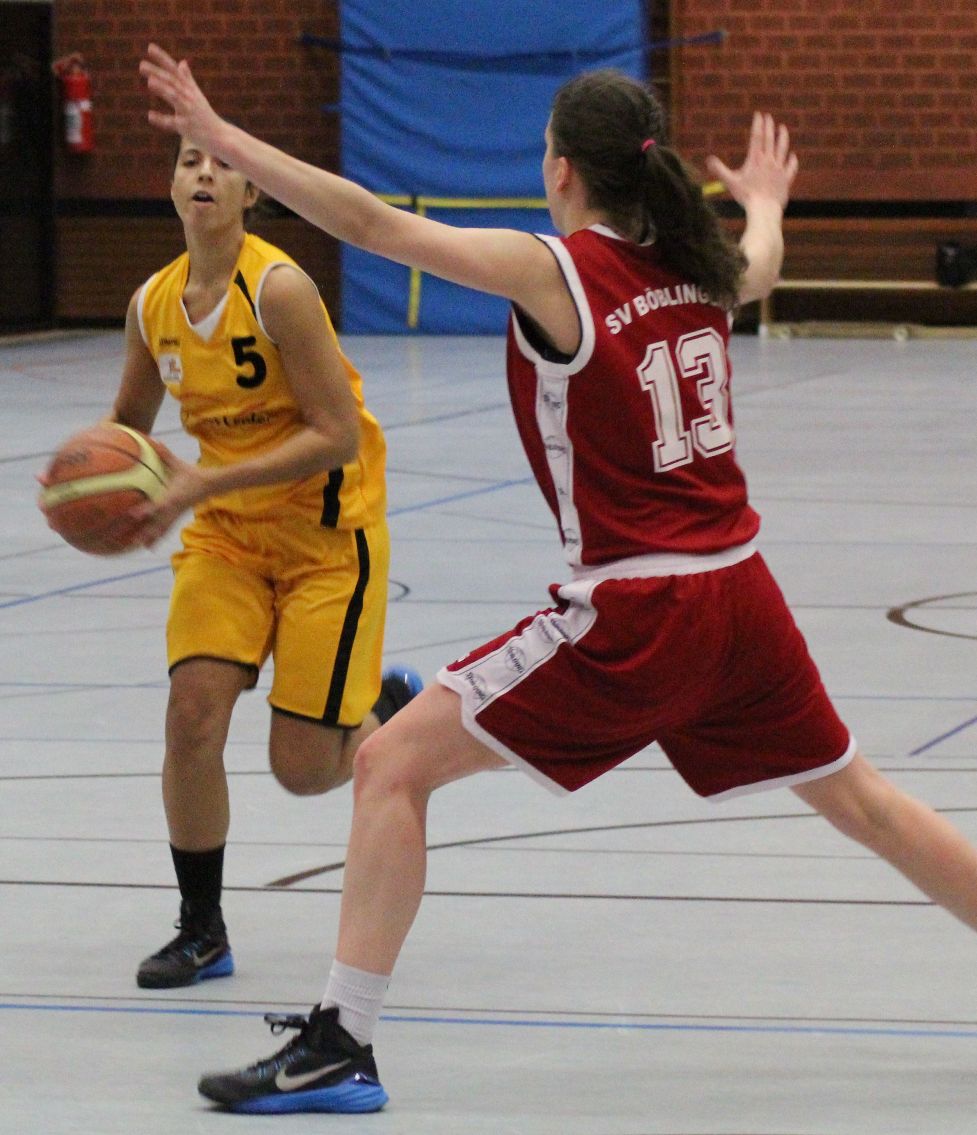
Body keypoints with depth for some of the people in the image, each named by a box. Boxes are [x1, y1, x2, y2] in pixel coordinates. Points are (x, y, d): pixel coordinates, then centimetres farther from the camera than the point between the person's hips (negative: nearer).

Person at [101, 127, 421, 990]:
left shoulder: (279, 289, -22)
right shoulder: (153, 304, -2)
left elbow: (338, 436, -24)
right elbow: (130, 425, 15)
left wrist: (204, 483, -28)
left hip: (326, 531, -5)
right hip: (224, 530, 5)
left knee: (303, 768, -5)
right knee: (194, 710, -13)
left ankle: (393, 707, 31)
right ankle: (202, 932, 1)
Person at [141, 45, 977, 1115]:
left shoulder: (554, 271, -11)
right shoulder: (698, 266, 7)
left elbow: (375, 225, -16)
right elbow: (760, 263, 33)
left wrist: (221, 137, -11)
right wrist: (765, 198, 57)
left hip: (635, 614, -7)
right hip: (737, 590, 7)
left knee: (393, 764, -1)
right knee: (858, 798, 24)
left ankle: (341, 1045, -5)